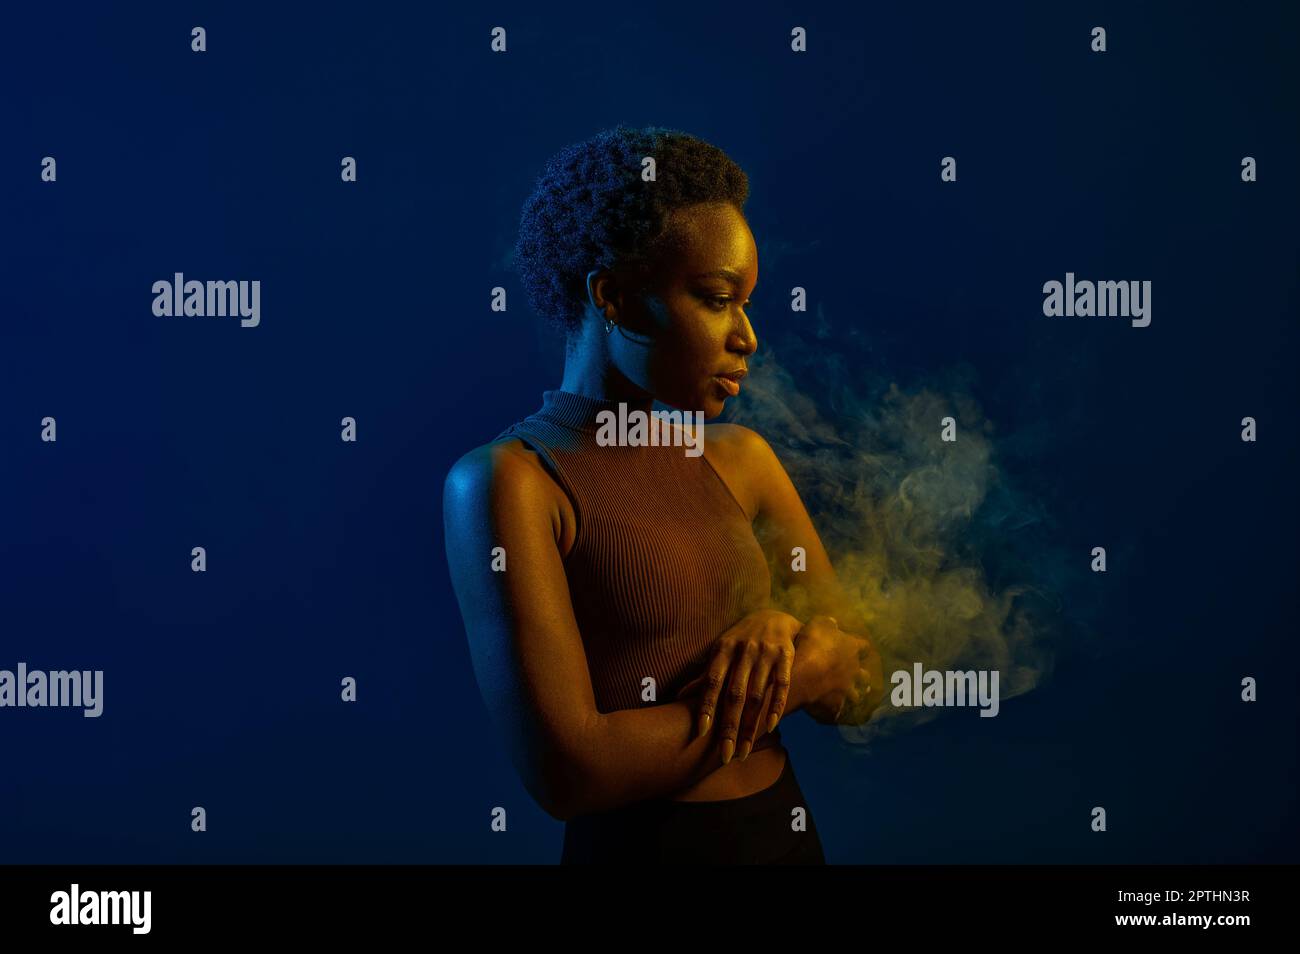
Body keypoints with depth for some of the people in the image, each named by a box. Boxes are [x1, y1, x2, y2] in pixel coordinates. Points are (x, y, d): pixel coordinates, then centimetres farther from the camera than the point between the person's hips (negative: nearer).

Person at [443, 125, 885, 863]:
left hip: (786, 827, 6)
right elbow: (568, 769, -21)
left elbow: (865, 687, 4)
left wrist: (786, 634, -18)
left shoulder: (741, 458, 3)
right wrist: (798, 674, -13)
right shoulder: (508, 479, -14)